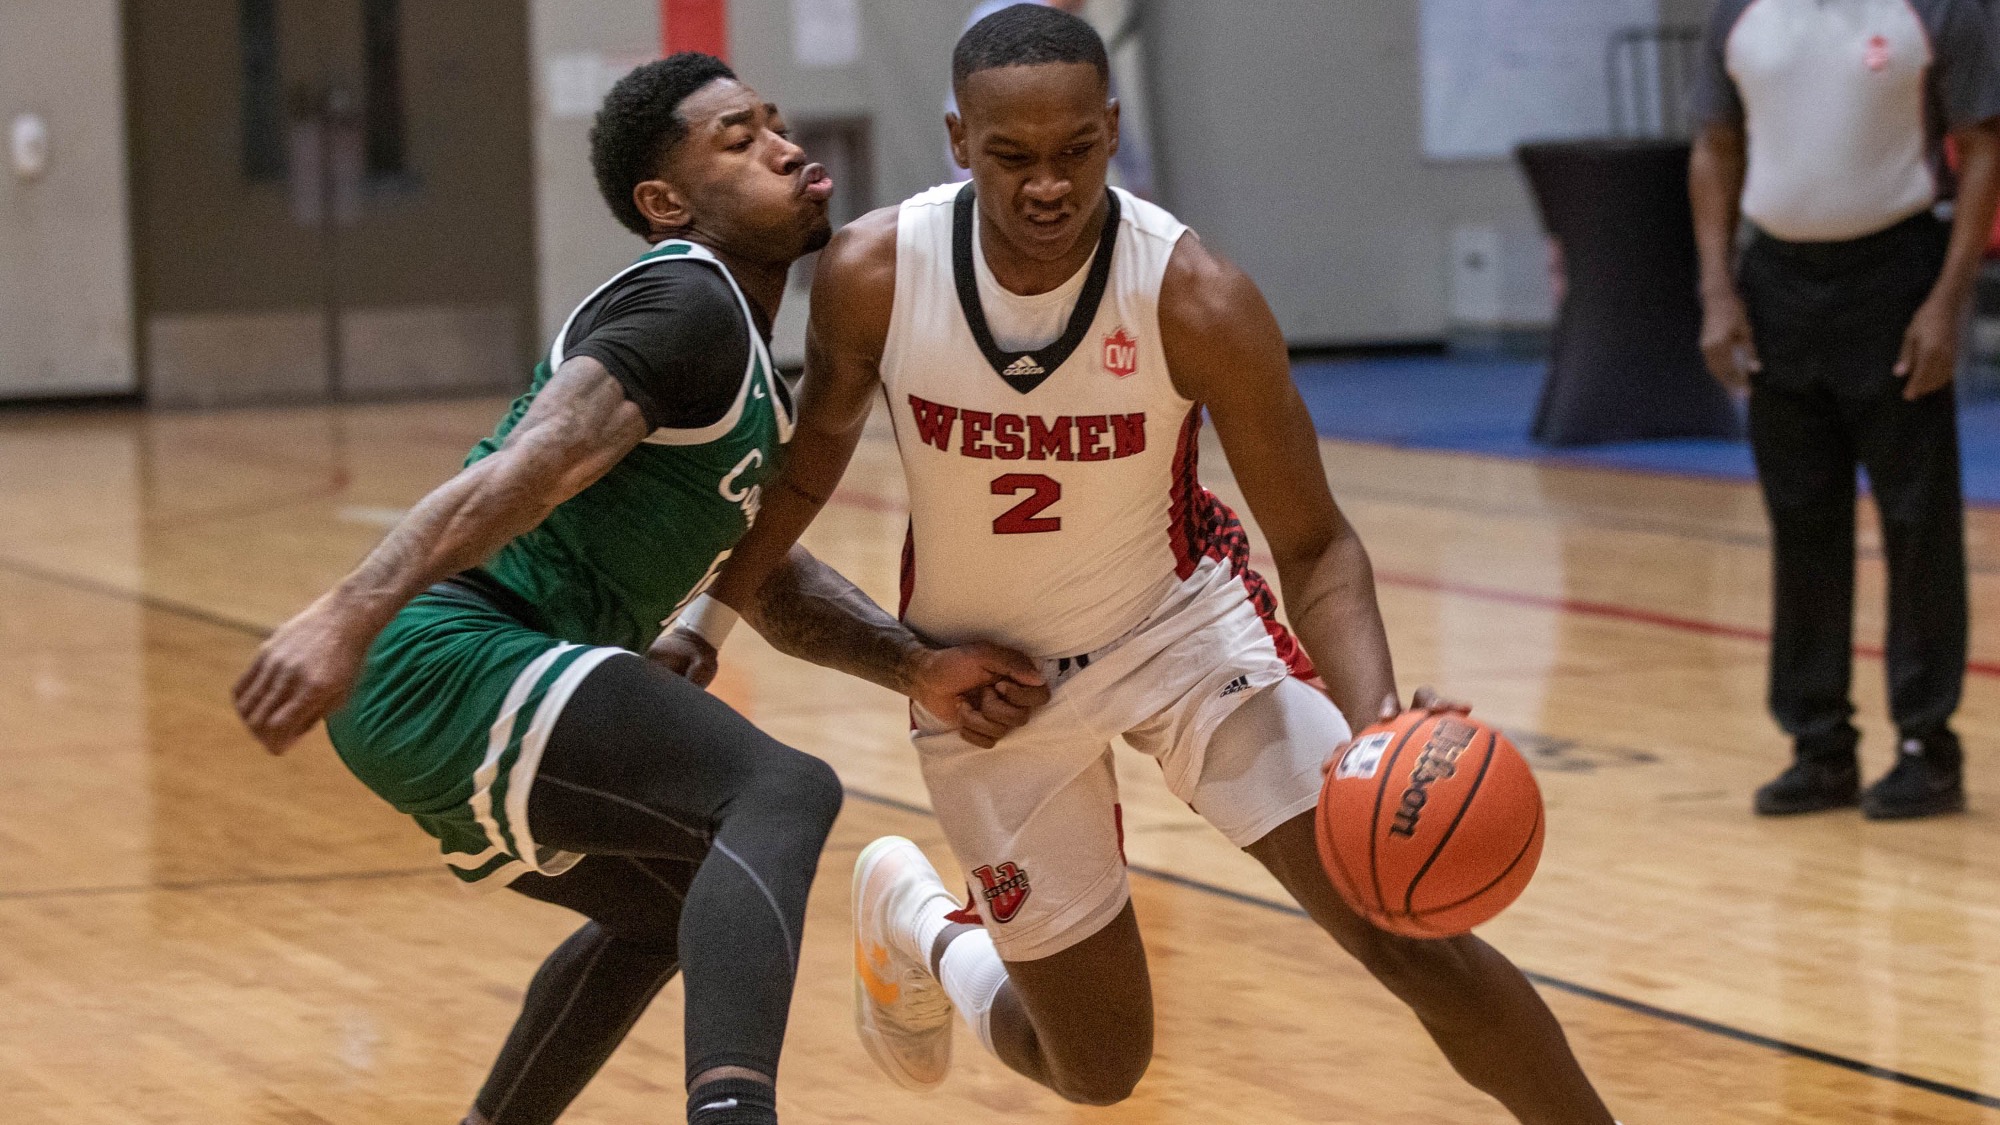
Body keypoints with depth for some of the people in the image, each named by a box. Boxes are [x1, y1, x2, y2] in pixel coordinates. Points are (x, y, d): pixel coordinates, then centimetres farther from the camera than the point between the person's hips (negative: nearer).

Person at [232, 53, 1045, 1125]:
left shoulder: (745, 364, 23)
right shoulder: (688, 303, -8)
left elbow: (773, 586, 24)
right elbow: (535, 464, -24)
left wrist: (915, 666, 6)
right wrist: (352, 611, -37)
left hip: (417, 713, 11)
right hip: (447, 659, -11)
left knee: (673, 908, 32)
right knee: (784, 793, -27)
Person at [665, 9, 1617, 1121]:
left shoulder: (1197, 301, -26)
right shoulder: (874, 275, -22)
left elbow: (1316, 546, -19)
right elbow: (816, 450, 2)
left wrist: (1379, 729, -35)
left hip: (1185, 623, -1)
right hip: (983, 671, 1)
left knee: (1416, 936, -13)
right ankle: (921, 925, 40)